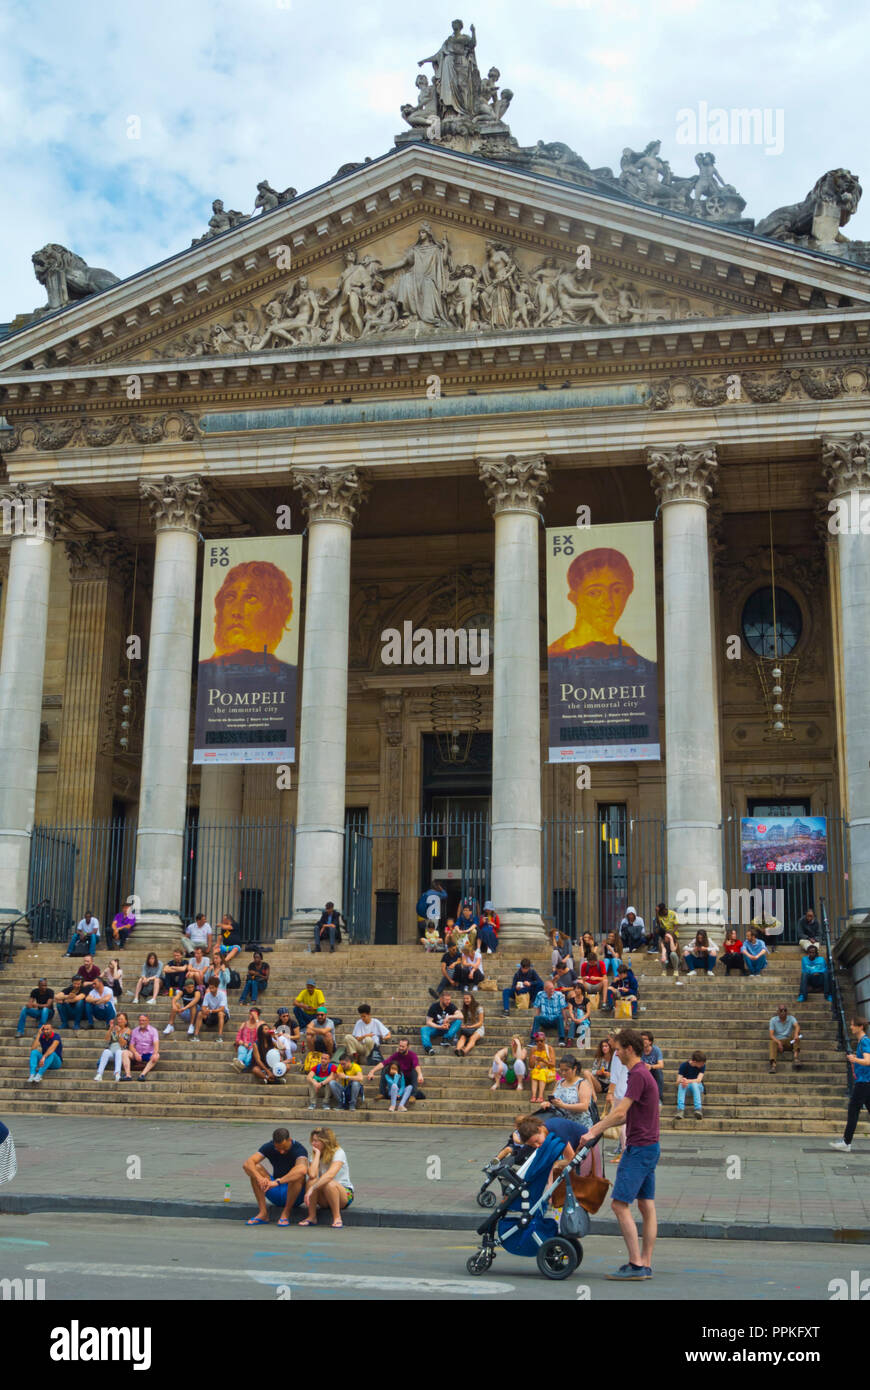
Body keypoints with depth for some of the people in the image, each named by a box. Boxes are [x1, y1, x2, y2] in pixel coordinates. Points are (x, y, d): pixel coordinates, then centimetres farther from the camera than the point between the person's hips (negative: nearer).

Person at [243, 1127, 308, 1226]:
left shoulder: (299, 1149, -20)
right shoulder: (269, 1147, -7)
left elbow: (302, 1169, -43)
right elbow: (247, 1163, -20)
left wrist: (278, 1182, -50)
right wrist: (260, 1178, -39)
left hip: (295, 1196, -4)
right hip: (275, 1195, 4)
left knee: (299, 1175, -34)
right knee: (256, 1168, -17)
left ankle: (285, 1214, -21)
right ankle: (263, 1213, -20)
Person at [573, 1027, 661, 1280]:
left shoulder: (638, 1075, -17)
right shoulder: (642, 1073, 15)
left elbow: (620, 1112, -20)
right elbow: (626, 1114, 23)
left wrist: (594, 1133, -13)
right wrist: (599, 1125, 22)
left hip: (639, 1148, -10)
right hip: (649, 1147, 10)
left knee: (620, 1204, -9)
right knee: (647, 1206, 9)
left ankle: (636, 1265, -8)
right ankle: (646, 1264, 11)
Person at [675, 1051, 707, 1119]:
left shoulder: (702, 1066, -7)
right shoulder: (684, 1065, -8)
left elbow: (699, 1080, -20)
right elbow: (678, 1081, -14)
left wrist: (688, 1081, -38)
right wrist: (681, 1081, -39)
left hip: (698, 1087, 0)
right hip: (686, 1088, 0)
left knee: (694, 1084, -35)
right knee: (681, 1084, -35)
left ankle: (698, 1109, -49)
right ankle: (680, 1110, -48)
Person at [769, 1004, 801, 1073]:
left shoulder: (791, 1018, 0)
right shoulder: (773, 1020, 0)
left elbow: (797, 1027, -22)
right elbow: (771, 1035, -9)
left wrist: (796, 1034, -46)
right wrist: (779, 1042, -29)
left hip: (789, 1042, 1)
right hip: (778, 1041, -1)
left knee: (796, 1032, -26)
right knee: (772, 1043, -34)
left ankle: (796, 1056, -40)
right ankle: (773, 1064, -54)